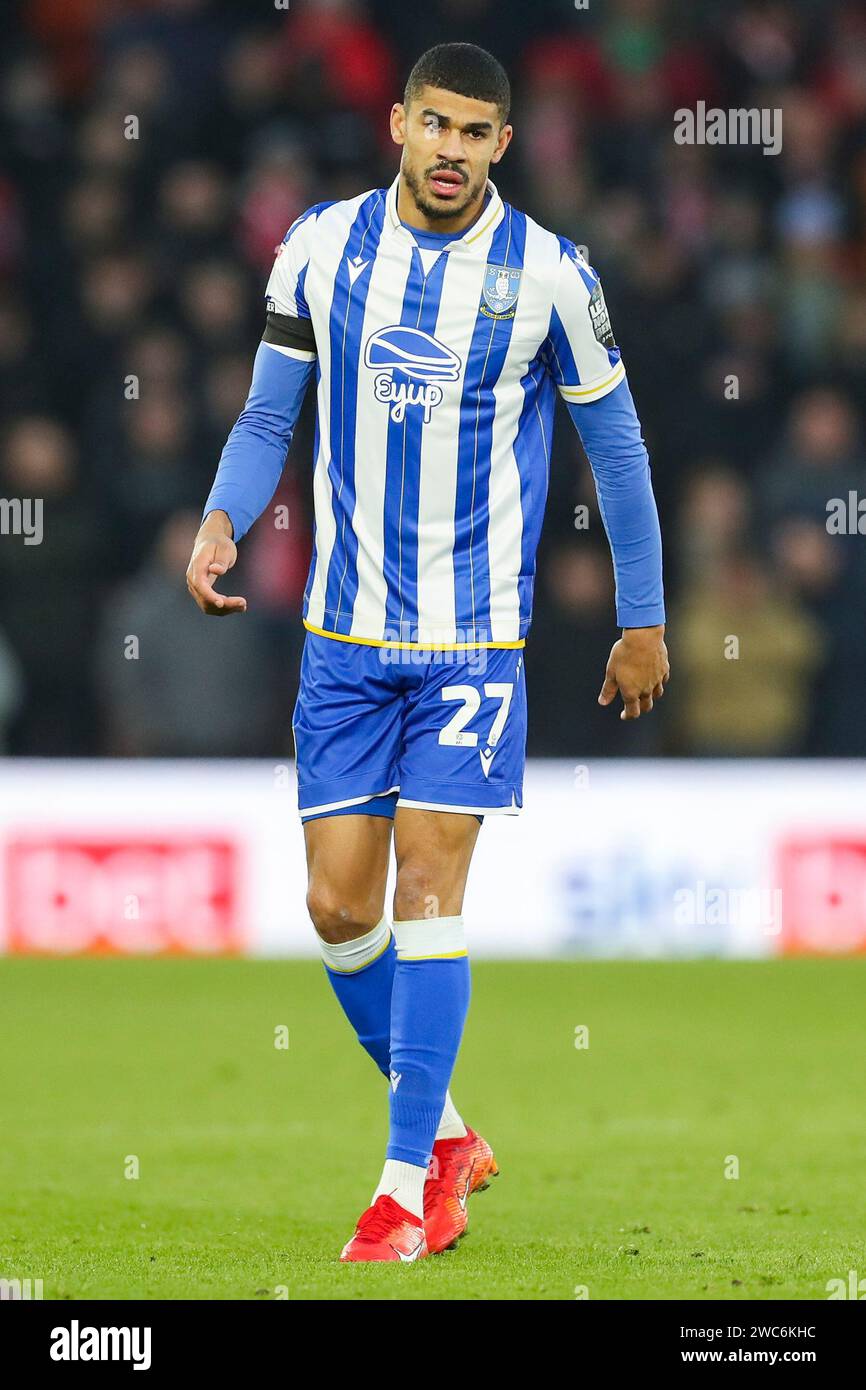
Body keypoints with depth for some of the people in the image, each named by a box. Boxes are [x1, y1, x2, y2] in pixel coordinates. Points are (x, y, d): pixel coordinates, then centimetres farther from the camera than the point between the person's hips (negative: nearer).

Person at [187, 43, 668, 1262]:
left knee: (429, 888, -10)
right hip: (346, 632, 3)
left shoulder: (548, 273, -5)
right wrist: (221, 521, -10)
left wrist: (643, 621, 8)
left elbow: (615, 445, 5)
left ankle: (412, 1187, -5)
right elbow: (268, 416, 10)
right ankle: (444, 1134, 21)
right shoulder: (321, 247, 1)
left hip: (473, 635, -3)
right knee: (338, 902, 0)